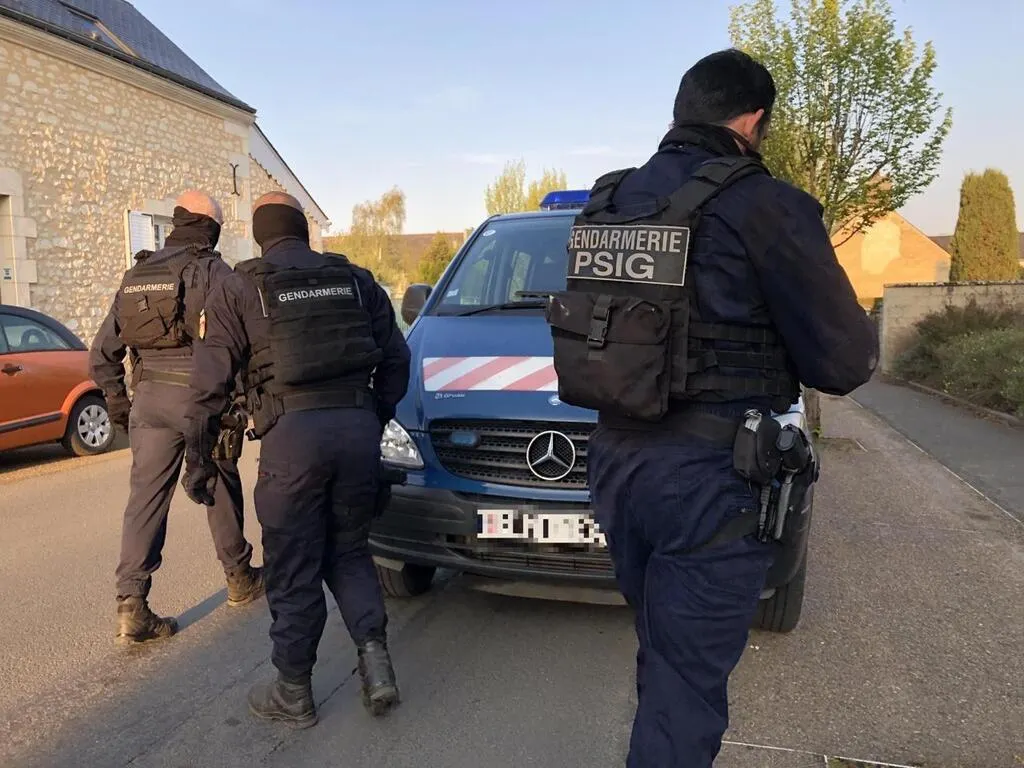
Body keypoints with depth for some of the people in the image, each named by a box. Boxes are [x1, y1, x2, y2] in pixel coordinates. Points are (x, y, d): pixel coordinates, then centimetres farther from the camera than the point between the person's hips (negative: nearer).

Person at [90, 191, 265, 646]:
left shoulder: (135, 276, 13)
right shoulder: (213, 271, -4)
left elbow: (102, 353, 13)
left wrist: (117, 401, 20)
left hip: (149, 397, 4)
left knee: (146, 497, 4)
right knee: (221, 490, 12)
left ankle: (131, 604, -1)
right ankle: (239, 579, 28)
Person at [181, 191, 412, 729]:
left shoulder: (239, 290, 5)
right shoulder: (356, 280, 14)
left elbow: (211, 382, 2)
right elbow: (395, 361, 14)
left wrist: (197, 457, 9)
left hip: (292, 434, -3)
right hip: (358, 427, 3)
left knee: (293, 569, 10)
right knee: (349, 551, 21)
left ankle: (293, 694, 24)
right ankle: (374, 658, 10)